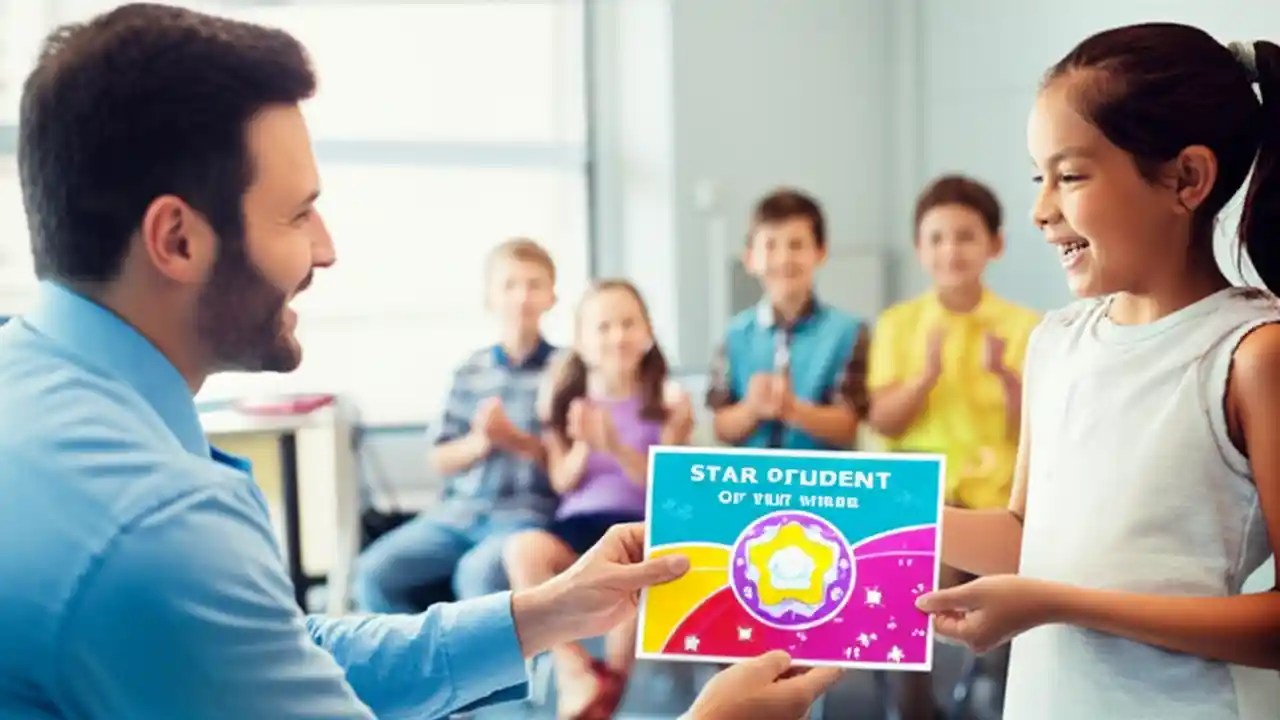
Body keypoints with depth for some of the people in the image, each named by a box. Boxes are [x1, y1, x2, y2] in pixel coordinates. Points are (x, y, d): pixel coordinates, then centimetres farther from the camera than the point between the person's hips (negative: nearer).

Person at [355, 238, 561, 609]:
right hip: (460, 511, 5)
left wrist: (514, 439, -14)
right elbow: (441, 459, 13)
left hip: (528, 514, -5)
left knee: (478, 572, -35)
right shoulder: (471, 370, 13)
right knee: (374, 570, -14)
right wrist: (481, 442, -7)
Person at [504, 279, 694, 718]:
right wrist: (583, 446, -13)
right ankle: (574, 671, -21)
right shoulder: (567, 401, 10)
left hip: (641, 520, -2)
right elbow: (563, 482, 8)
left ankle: (613, 675, -15)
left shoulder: (665, 400, 4)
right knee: (522, 548, -32)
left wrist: (615, 446, -18)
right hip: (579, 518, 3)